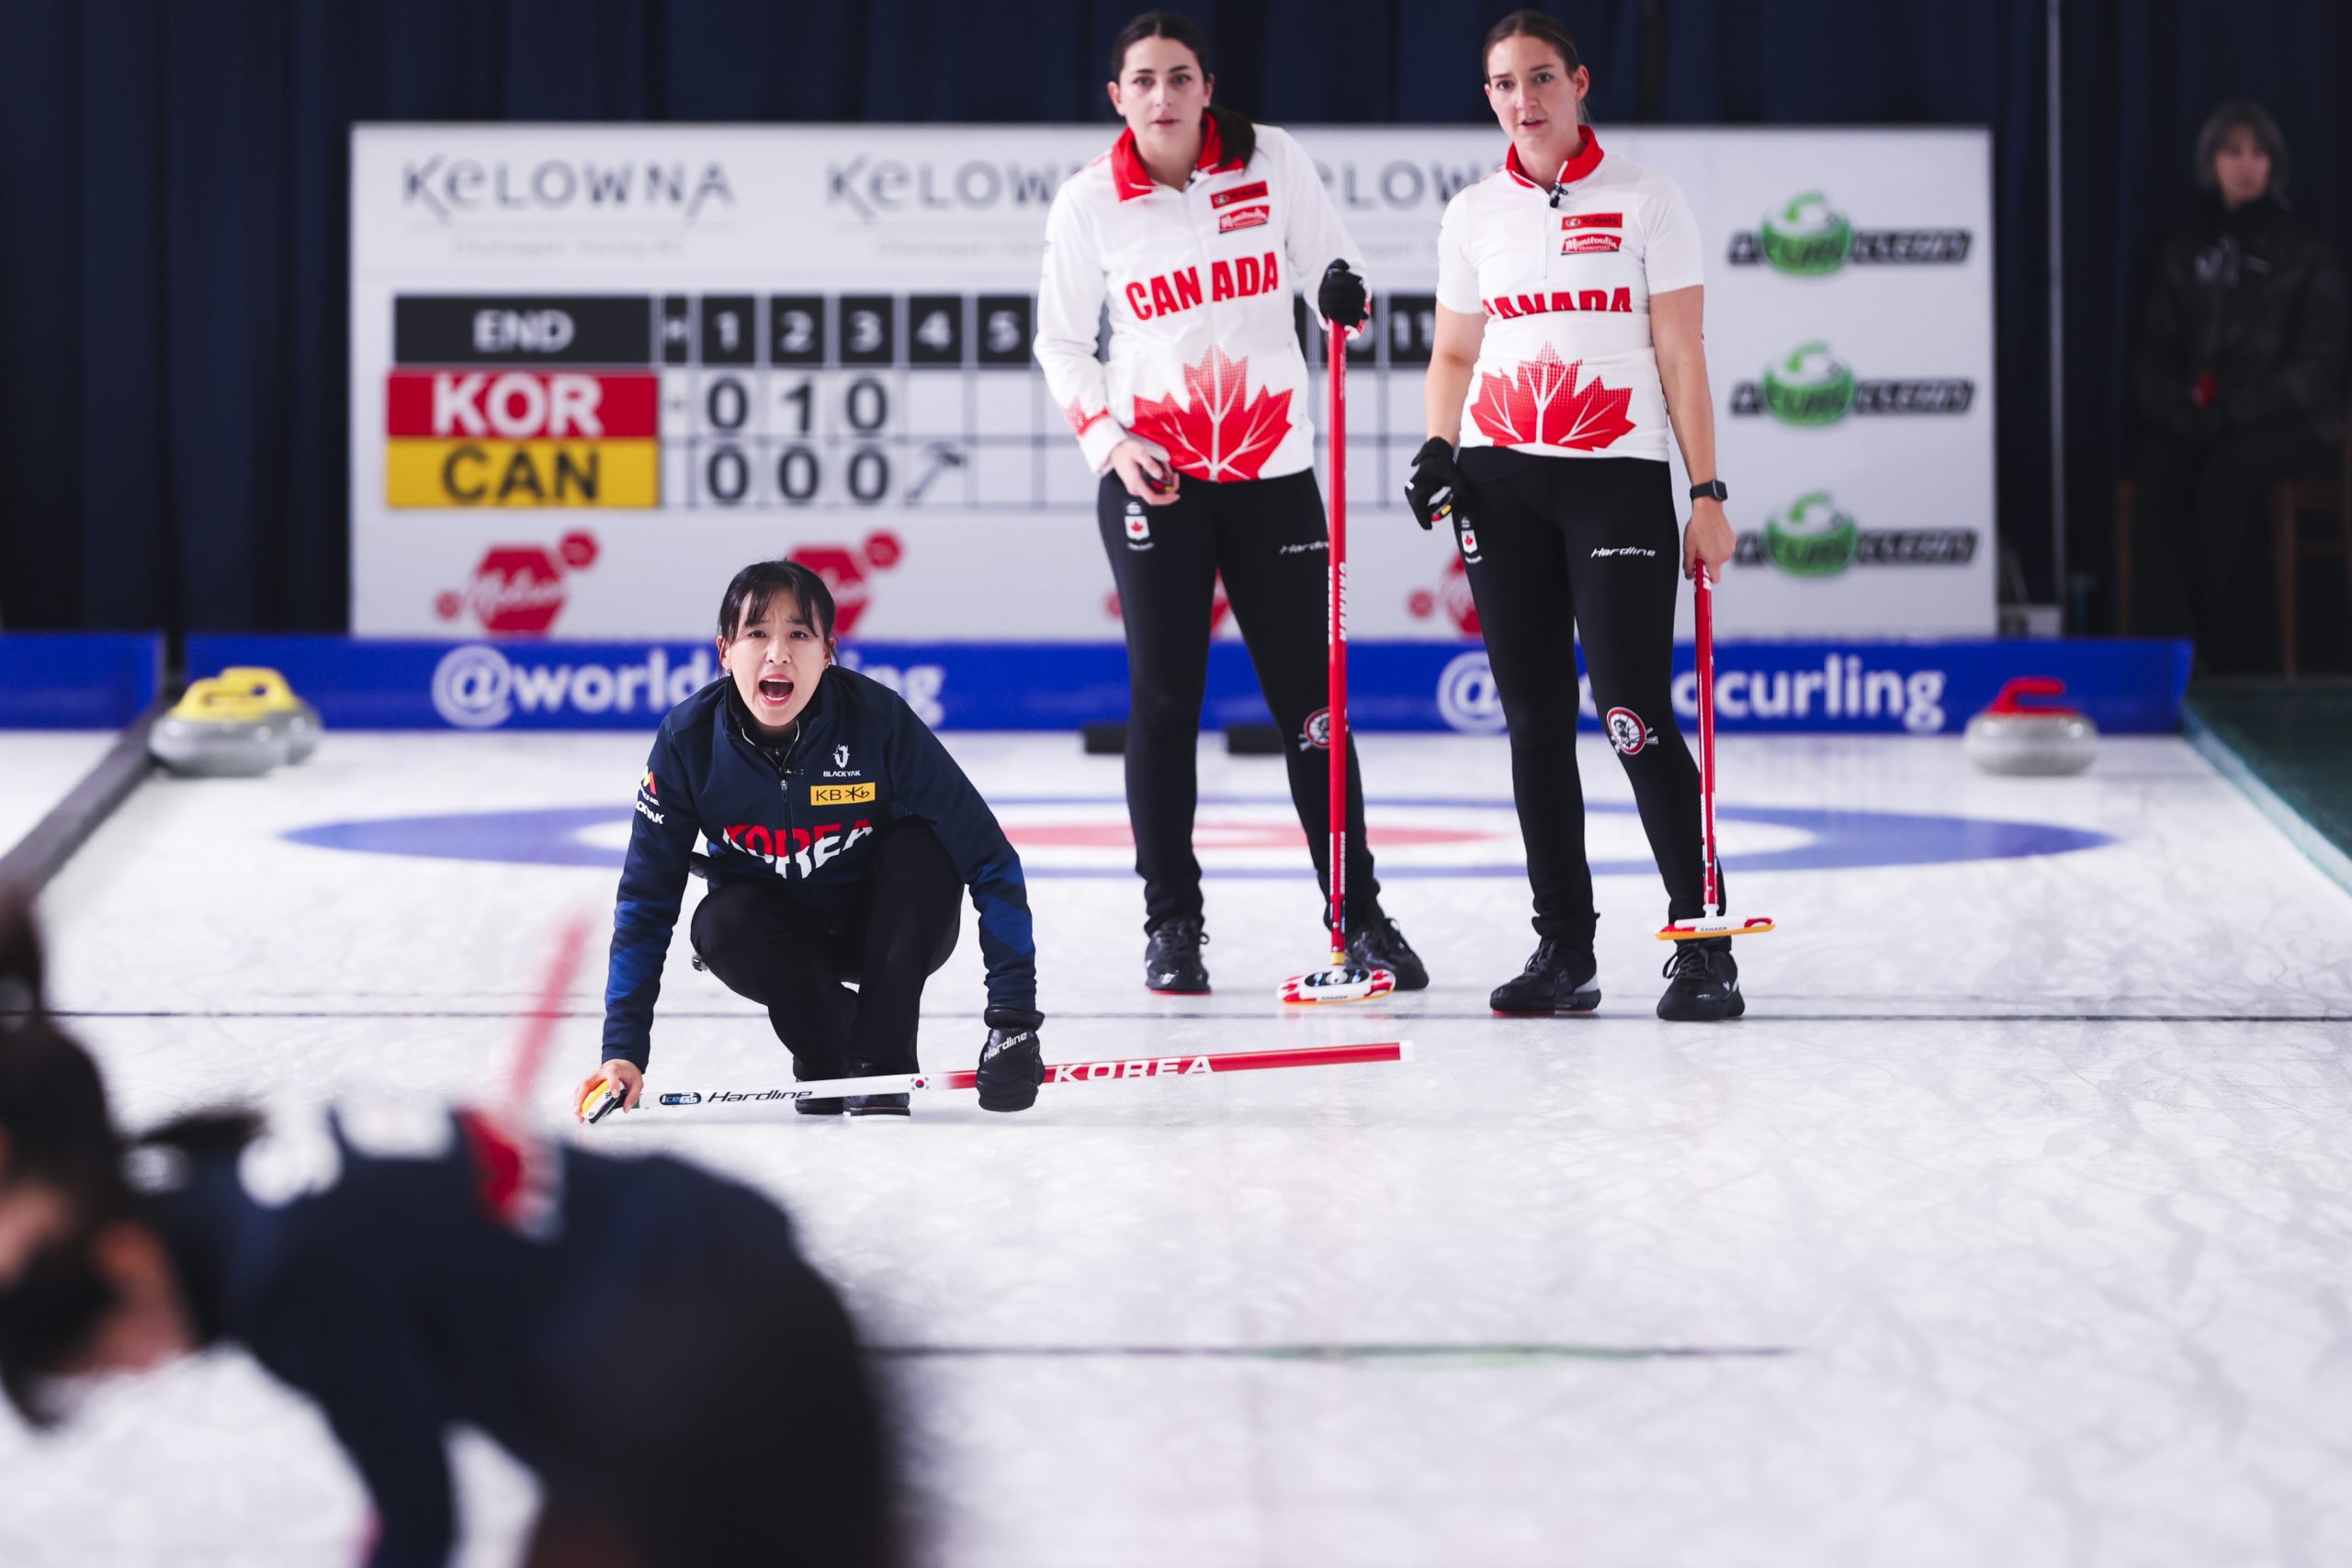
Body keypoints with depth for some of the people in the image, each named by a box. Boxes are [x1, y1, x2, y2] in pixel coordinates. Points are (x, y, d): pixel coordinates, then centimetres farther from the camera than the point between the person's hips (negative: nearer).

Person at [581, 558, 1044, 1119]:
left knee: (920, 845, -30)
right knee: (721, 925, -31)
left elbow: (990, 861, -23)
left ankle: (880, 1058, -19)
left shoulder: (879, 719, -26)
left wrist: (1014, 1013, -29)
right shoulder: (688, 740, -20)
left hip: (893, 925, -1)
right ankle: (827, 1053, -3)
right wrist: (623, 1049, -23)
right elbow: (645, 899, -14)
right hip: (788, 935, 1)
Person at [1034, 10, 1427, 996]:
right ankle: (1171, 923, 10)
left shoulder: (1272, 164, 0)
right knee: (1165, 698, 0)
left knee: (1309, 700, 1)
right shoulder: (1089, 203, 0)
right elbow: (1061, 341, 7)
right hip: (1150, 474, 0)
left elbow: (1330, 268, 9)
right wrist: (1108, 437, -7)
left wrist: (1345, 295, -14)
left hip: (1273, 471, 0)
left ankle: (1361, 917, 10)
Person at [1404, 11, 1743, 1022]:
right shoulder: (1474, 215, 11)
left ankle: (1702, 943, -2)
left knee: (1633, 714, -11)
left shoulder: (1643, 201, 1)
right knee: (1534, 717, 4)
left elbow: (1680, 358, 0)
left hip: (1618, 475, -4)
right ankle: (1563, 949, 10)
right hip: (1501, 482, 4)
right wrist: (1437, 451, -1)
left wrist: (1708, 496, -5)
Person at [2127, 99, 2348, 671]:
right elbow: (2155, 354, 13)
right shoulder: (2184, 253, 14)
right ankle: (2166, 633, -34)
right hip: (2199, 421, 3)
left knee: (2229, 469, -36)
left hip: (2288, 423, -3)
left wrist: (2234, 410, -17)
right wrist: (2176, 406, -10)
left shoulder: (2305, 254, 3)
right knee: (2156, 471, -31)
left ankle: (2228, 634, -25)